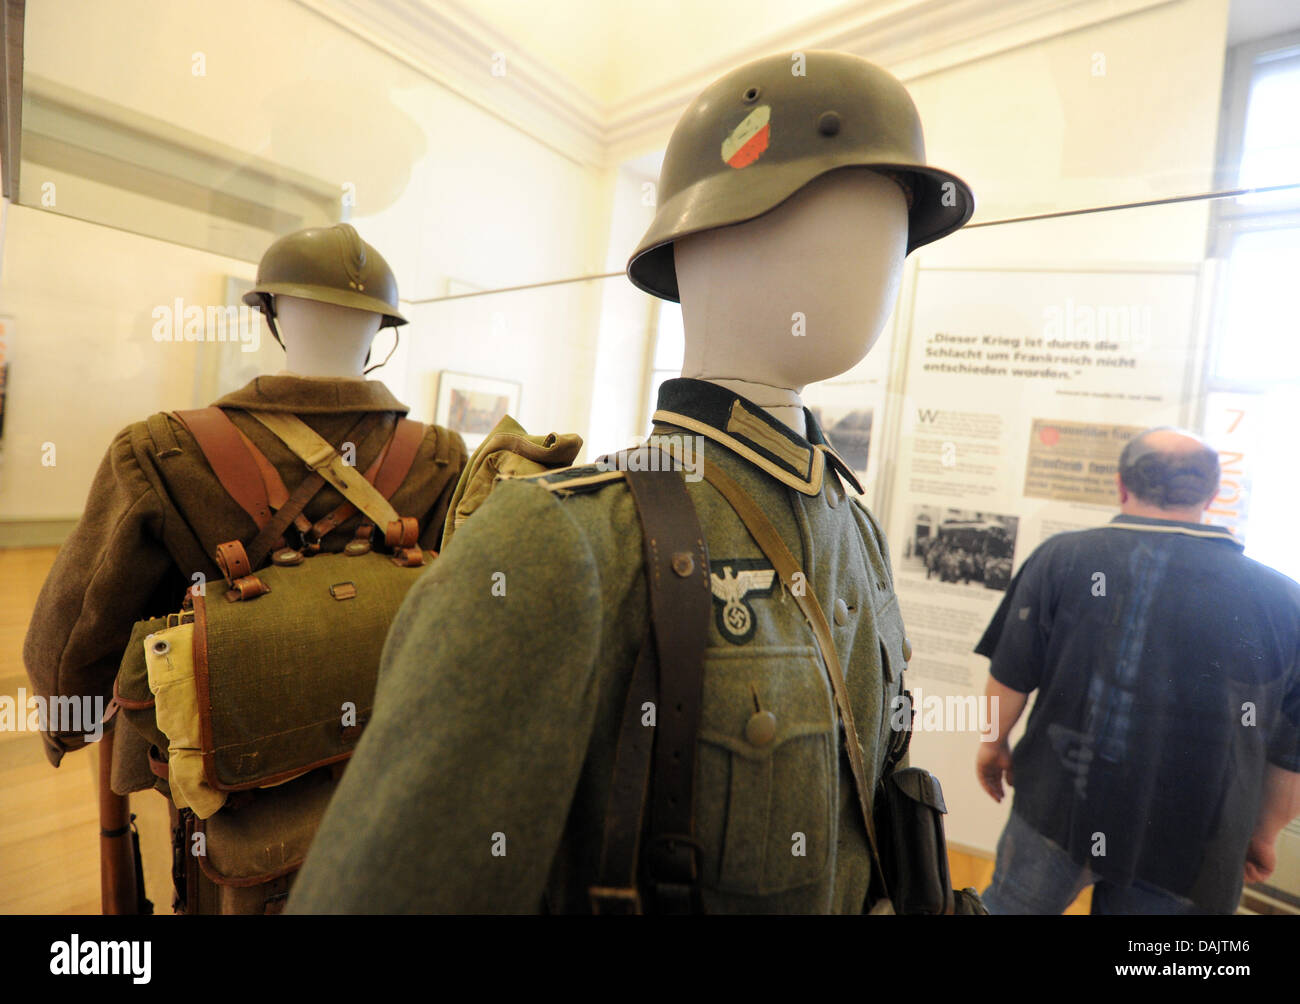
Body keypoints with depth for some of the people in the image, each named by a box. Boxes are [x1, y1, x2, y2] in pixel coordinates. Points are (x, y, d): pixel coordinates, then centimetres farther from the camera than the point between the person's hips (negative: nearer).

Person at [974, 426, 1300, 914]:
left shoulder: (1062, 557, -12)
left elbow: (1011, 675, -8)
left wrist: (994, 743, 9)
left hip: (1058, 811, -1)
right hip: (1187, 855, 2)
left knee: (1006, 905, 18)